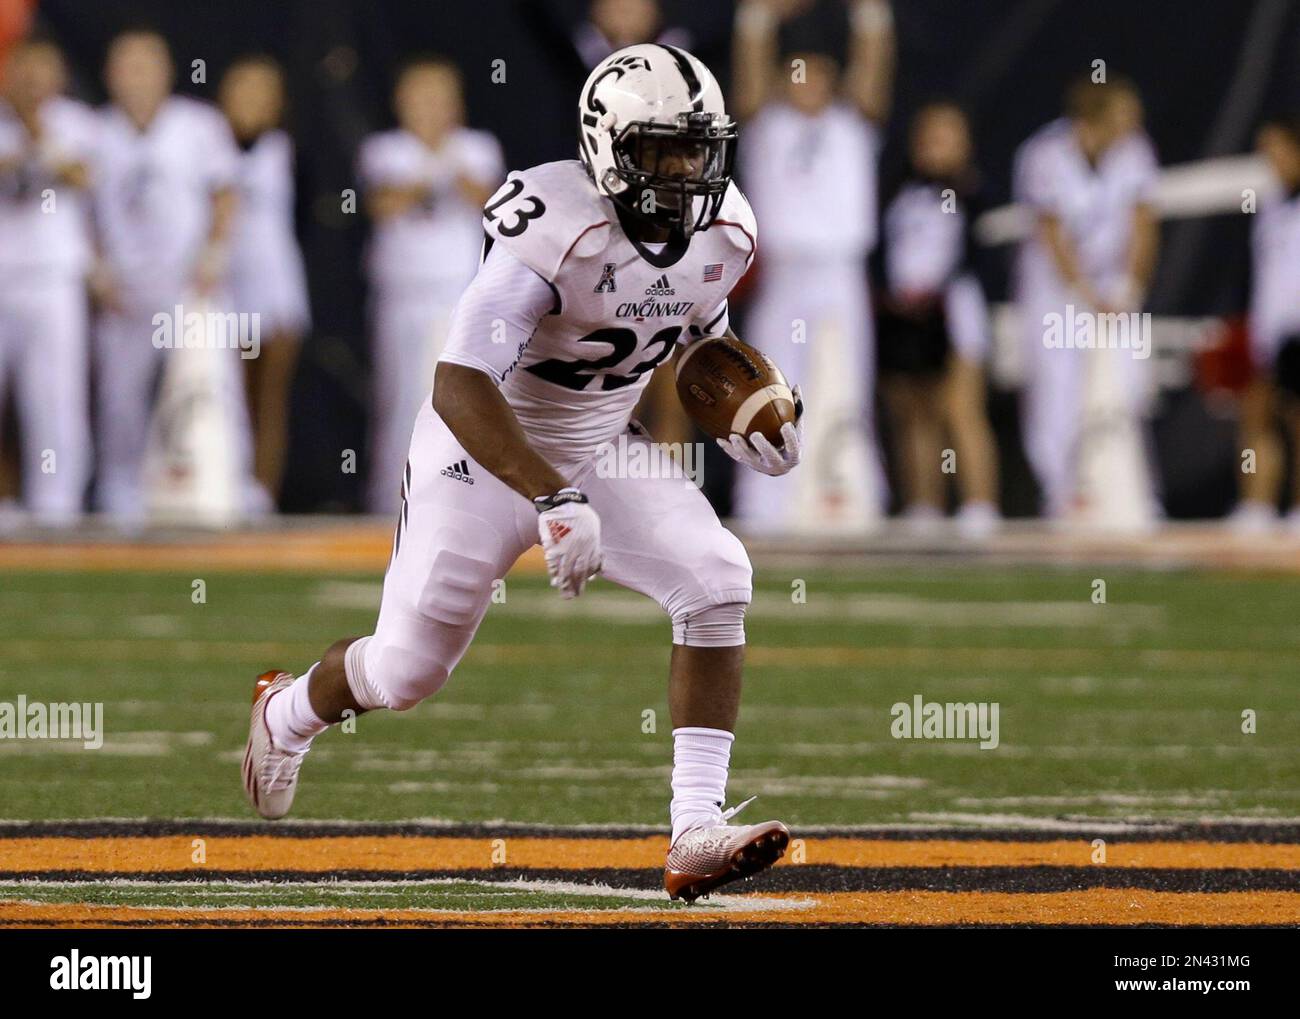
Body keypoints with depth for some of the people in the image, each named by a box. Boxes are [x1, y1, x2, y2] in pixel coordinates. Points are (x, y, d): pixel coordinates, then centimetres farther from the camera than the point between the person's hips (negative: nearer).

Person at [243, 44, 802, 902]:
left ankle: (697, 832, -22)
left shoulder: (723, 233, -9)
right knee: (409, 670, 7)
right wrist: (554, 502, -47)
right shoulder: (558, 231, -31)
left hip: (606, 452, 5)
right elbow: (460, 386, -39)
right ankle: (289, 712, 44)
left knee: (716, 583, -20)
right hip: (485, 454, -5)